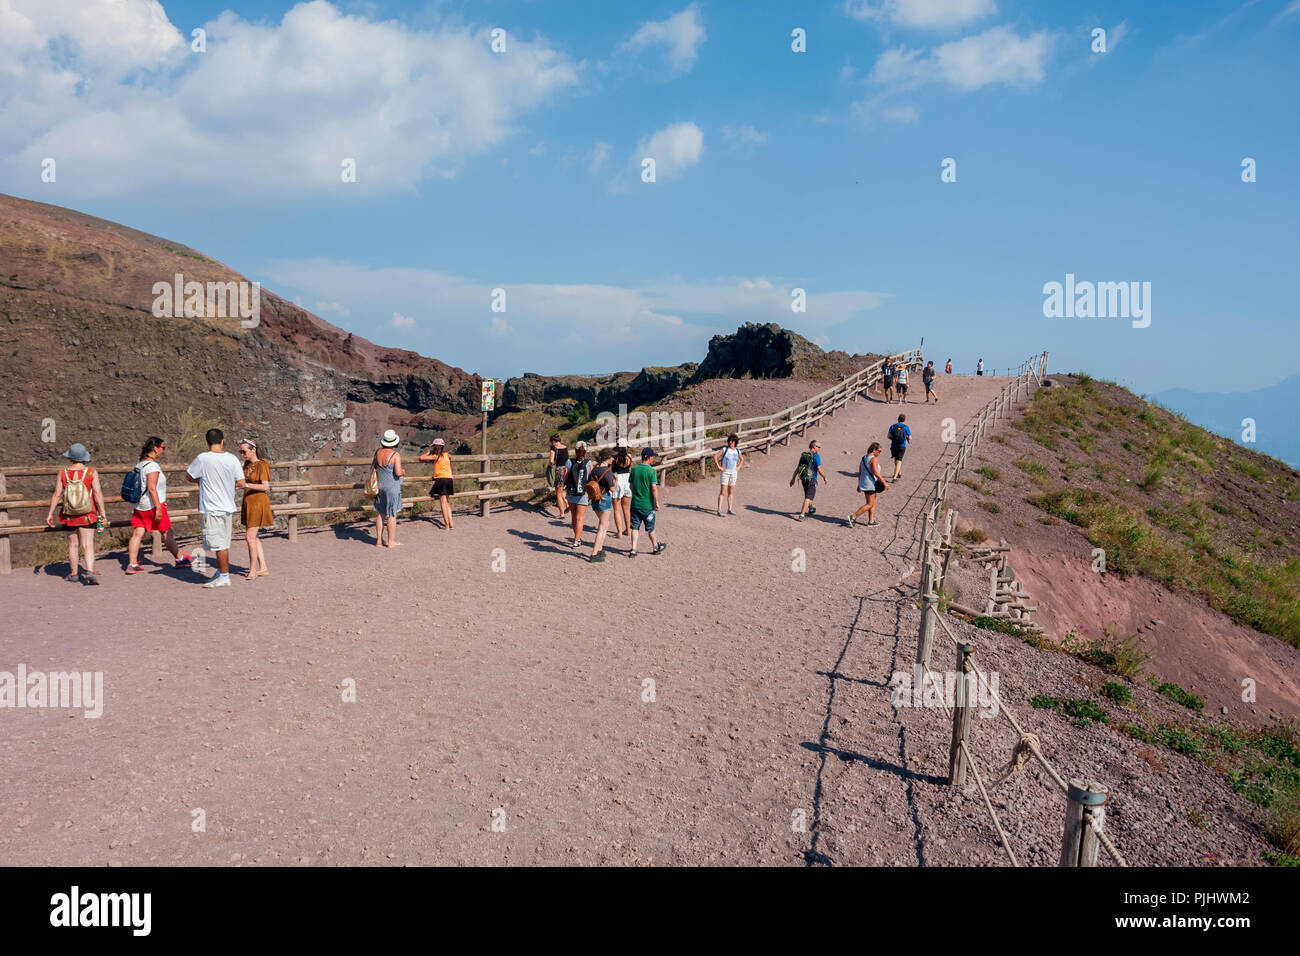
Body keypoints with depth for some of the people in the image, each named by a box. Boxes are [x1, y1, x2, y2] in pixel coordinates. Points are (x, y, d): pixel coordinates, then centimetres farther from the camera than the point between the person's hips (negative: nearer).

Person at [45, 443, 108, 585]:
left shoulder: (63, 473, -2)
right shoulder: (92, 472, -6)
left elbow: (57, 495, -2)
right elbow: (97, 493, -10)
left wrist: (50, 514, 6)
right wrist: (103, 513, -7)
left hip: (69, 515, 2)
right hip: (87, 515, -2)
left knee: (72, 544, 15)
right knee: (88, 545, -4)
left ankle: (74, 573, 24)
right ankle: (90, 571, -21)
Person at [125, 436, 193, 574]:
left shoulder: (139, 463, 12)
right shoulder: (152, 466, -17)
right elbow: (151, 488, -23)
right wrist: (158, 508, -23)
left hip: (139, 505, 8)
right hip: (152, 505, -8)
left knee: (137, 534, 5)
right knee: (166, 532, 5)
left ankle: (132, 564, 2)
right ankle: (180, 559, 18)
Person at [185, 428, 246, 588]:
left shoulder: (203, 459, -11)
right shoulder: (232, 459, 1)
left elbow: (188, 477, 3)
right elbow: (241, 483, 2)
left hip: (212, 508, -5)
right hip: (228, 507, 6)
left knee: (219, 544, -1)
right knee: (224, 543, 15)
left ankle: (224, 577, 3)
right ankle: (221, 572, 25)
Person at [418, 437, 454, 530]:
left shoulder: (436, 456, -6)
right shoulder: (447, 455, 12)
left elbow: (421, 458, -10)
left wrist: (428, 452, 7)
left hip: (441, 480, -6)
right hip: (449, 479, 6)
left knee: (443, 503, -4)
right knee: (447, 503, 14)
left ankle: (446, 525, -6)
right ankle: (450, 523, 10)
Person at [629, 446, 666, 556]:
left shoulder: (634, 469, 2)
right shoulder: (651, 471, -15)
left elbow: (631, 486, 10)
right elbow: (654, 488, -19)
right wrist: (657, 502, -10)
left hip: (635, 504, 4)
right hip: (647, 505, -4)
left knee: (635, 527, 8)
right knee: (650, 528, 12)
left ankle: (633, 550, 3)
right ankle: (655, 547, 30)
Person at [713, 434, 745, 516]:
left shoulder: (737, 451, 5)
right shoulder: (724, 450, -7)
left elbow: (742, 459, 24)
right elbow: (715, 457, -10)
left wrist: (738, 467, 11)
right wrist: (719, 467, -12)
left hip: (733, 473, 4)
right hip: (725, 473, -4)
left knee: (731, 492, 10)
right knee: (722, 492, -7)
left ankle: (729, 509, 18)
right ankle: (719, 510, -8)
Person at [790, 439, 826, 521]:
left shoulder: (803, 455, 8)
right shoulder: (816, 456, -13)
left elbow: (797, 468, 11)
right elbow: (819, 470, -15)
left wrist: (793, 478, 17)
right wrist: (824, 477, 1)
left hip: (803, 479, 7)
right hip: (812, 479, -7)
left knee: (808, 495, 26)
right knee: (808, 498, -7)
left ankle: (811, 509, 50)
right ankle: (801, 515, -17)